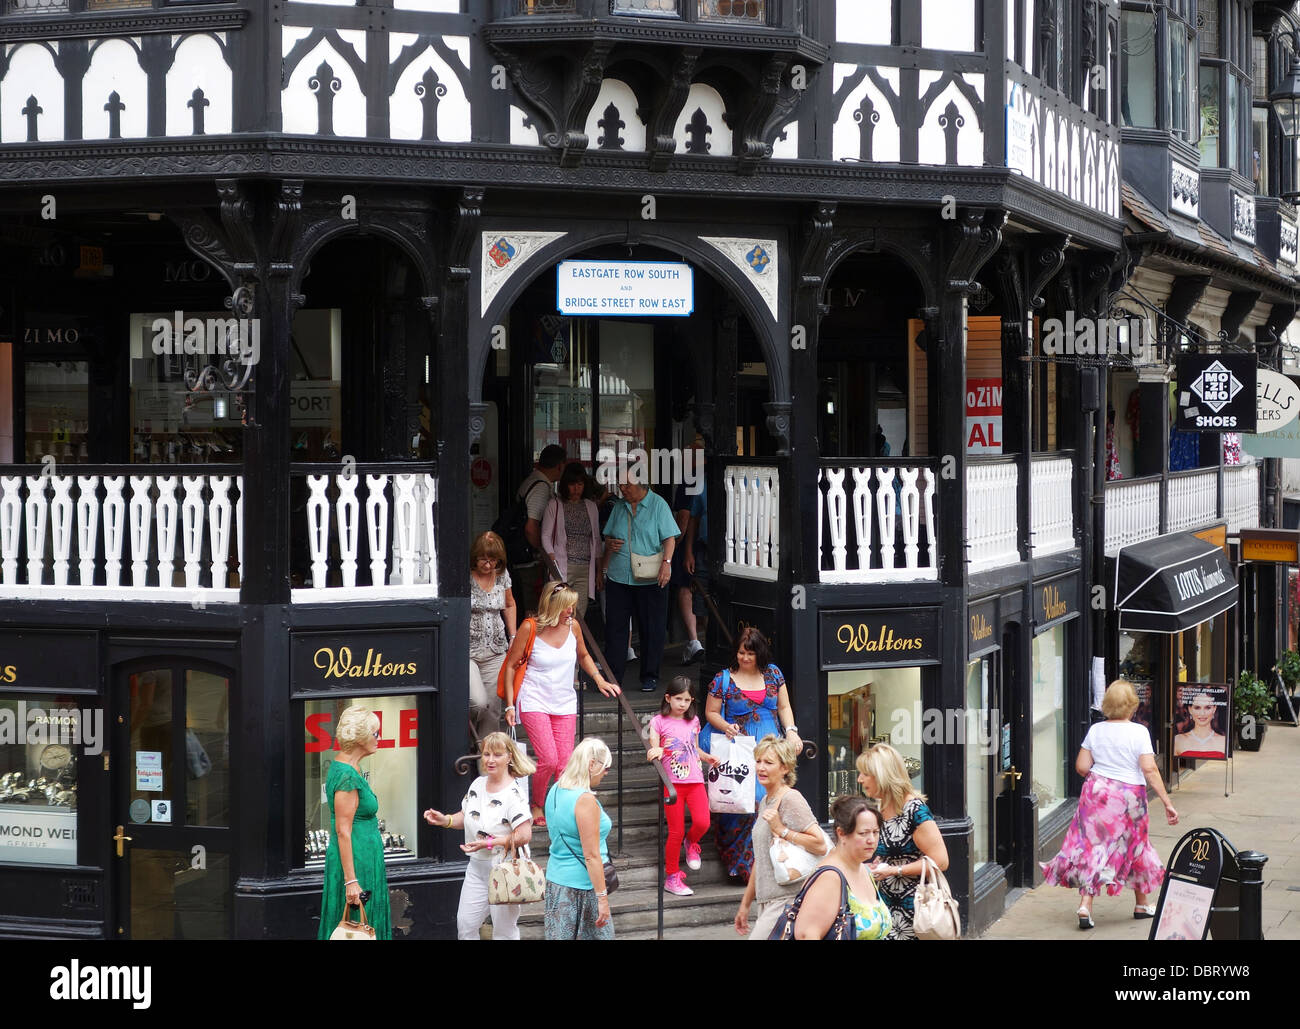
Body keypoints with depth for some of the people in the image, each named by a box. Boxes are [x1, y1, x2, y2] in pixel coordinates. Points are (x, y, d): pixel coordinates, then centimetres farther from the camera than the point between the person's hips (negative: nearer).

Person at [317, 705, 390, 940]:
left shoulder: (341, 768, 11)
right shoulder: (347, 776, -19)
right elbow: (343, 832, -22)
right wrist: (351, 881, -23)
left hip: (364, 863, 10)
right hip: (356, 865, -10)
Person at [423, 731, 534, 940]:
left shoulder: (513, 794, -18)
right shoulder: (478, 784, 5)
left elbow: (524, 835, -24)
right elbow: (466, 816, 19)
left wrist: (488, 843, -27)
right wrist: (445, 820, -1)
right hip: (476, 866, 7)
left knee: (503, 930, 6)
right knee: (465, 924, 9)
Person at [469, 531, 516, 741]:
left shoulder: (502, 575, 3)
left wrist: (513, 637, 15)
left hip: (495, 651, 5)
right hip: (466, 650, -5)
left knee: (493, 708, 4)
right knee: (479, 703, -18)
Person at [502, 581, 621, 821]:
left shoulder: (573, 627, 2)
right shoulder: (530, 628, -10)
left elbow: (583, 656, 23)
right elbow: (511, 666, -2)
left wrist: (599, 680, 9)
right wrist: (510, 705, -5)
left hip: (565, 703, 4)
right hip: (535, 703, -4)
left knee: (565, 763, -3)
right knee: (549, 760, -14)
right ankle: (536, 806, 9)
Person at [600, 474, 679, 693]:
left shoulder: (658, 504, -2)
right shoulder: (619, 507, 13)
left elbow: (669, 538, -6)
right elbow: (608, 536, 21)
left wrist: (666, 562, -19)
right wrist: (609, 545, -1)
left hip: (650, 580, -4)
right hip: (618, 577, 4)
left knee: (652, 629, 2)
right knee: (615, 626, 2)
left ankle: (650, 676, 11)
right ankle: (612, 676, 8)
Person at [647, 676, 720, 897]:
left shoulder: (693, 721, 14)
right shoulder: (659, 721, 0)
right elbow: (654, 750, -8)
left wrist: (707, 757, 8)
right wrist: (655, 752, -30)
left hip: (695, 781, 3)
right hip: (672, 783, -3)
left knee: (702, 822, -18)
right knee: (676, 832, -2)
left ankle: (692, 844, 17)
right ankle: (672, 877, 14)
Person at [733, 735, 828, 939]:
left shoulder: (790, 800, -11)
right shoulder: (765, 801, 18)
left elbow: (820, 845, -19)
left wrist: (781, 830, -18)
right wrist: (745, 904, 26)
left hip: (786, 901, -9)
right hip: (768, 902, 9)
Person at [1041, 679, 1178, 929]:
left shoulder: (1095, 730, 0)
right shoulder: (1139, 732, -10)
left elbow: (1081, 767, 1)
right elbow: (1149, 770, -16)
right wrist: (1167, 803, -13)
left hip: (1097, 792, 2)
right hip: (1130, 795, -2)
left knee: (1092, 845, 4)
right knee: (1133, 847, 14)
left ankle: (1085, 904, -10)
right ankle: (1141, 904, 29)